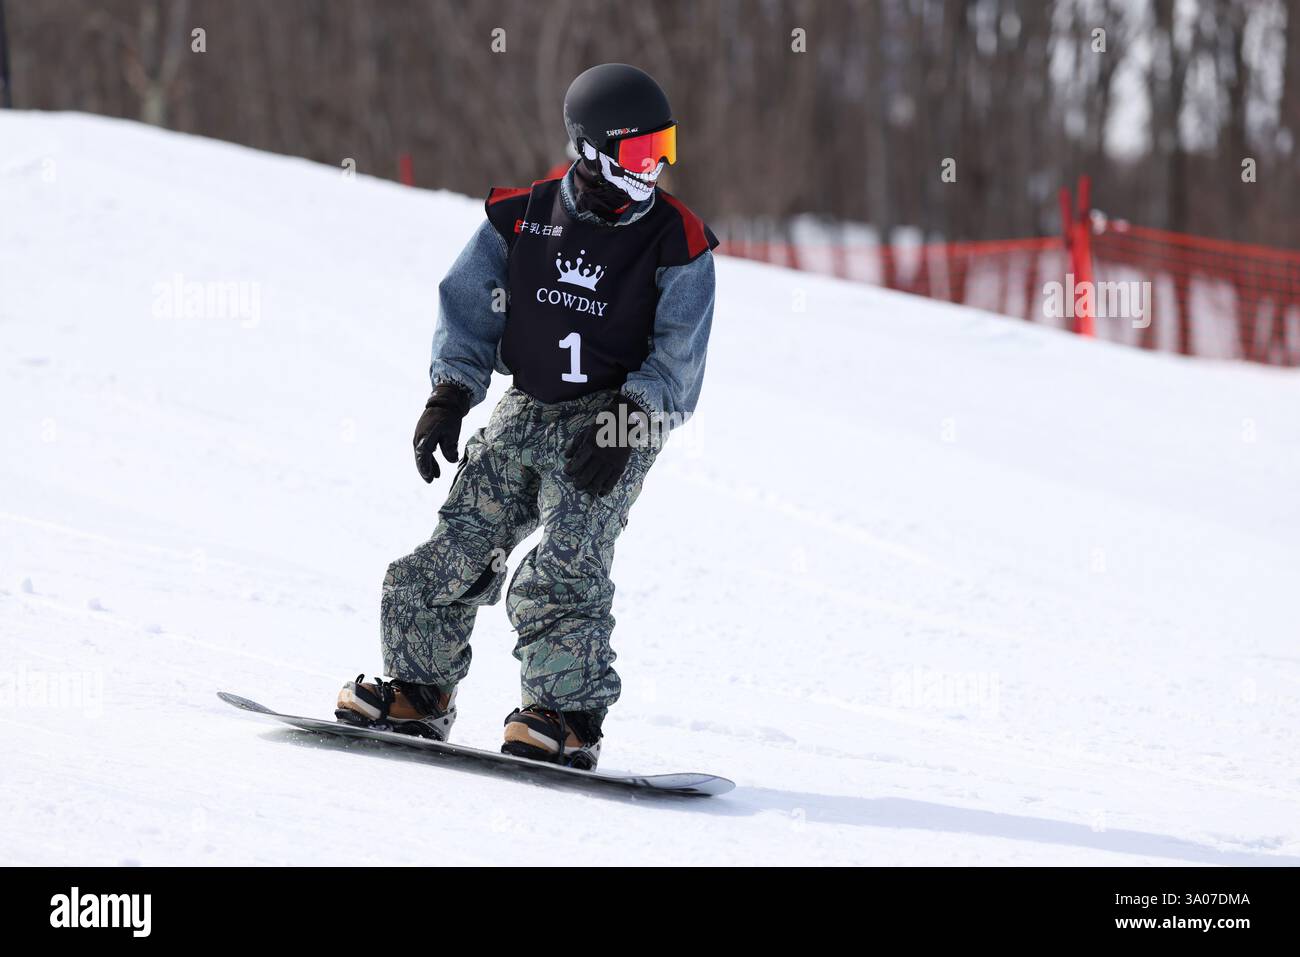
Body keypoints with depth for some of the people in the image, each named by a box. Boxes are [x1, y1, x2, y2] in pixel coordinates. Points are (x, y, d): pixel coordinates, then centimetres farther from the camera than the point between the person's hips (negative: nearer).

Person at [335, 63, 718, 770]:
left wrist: (626, 422, -23)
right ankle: (419, 690, 18)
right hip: (525, 414, 4)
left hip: (613, 421, -4)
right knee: (453, 552, 2)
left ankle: (567, 717, -19)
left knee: (561, 568, -21)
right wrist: (449, 398, -7)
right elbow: (469, 309, 6)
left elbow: (677, 360, -9)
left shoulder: (675, 244, -7)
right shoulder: (522, 220, 1)